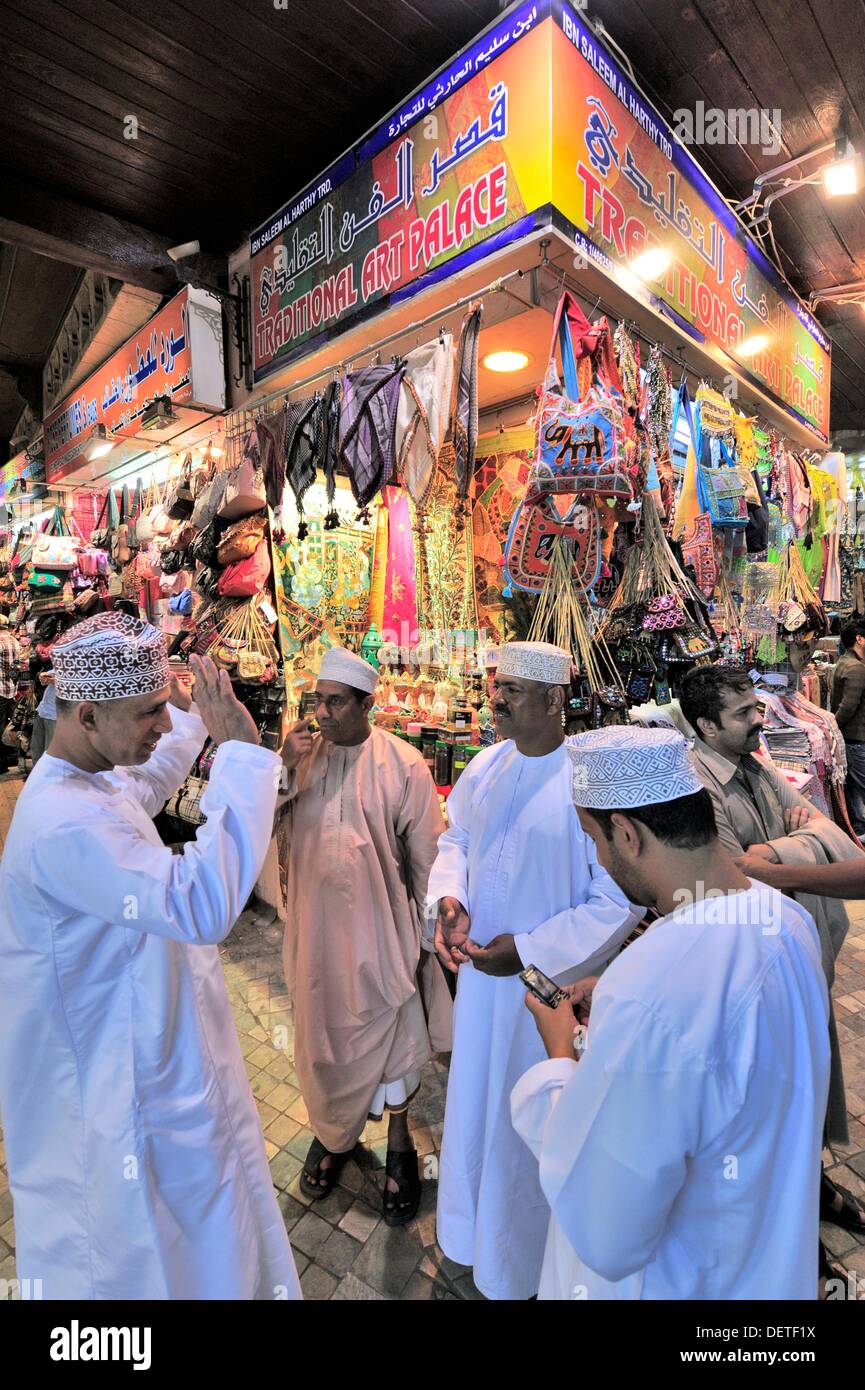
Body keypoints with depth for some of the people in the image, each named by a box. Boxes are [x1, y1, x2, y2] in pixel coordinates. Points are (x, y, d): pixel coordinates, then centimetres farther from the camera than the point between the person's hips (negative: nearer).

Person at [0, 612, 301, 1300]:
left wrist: (192, 721, 26)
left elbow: (145, 787, 24)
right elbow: (201, 902, -44)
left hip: (153, 1045, 10)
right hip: (136, 1081, -10)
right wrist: (242, 751, -41)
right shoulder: (64, 821, -34)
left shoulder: (90, 783, -1)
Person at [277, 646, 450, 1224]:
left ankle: (399, 1143, 41)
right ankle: (333, 1133, 48)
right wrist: (283, 771, -21)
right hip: (317, 922, 3)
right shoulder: (305, 752, -4)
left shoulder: (404, 764, -14)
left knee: (390, 1029, 14)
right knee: (322, 1031, 20)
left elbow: (426, 857, -8)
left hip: (381, 923, -3)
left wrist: (427, 932, -3)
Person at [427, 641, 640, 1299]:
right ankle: (474, 1227, 54)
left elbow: (619, 901, -21)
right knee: (475, 1101, 25)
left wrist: (526, 950, -19)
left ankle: (522, 1259, 47)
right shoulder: (488, 764, -4)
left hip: (551, 981, -5)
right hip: (482, 968, 6)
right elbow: (455, 837, 9)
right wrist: (448, 898, -9)